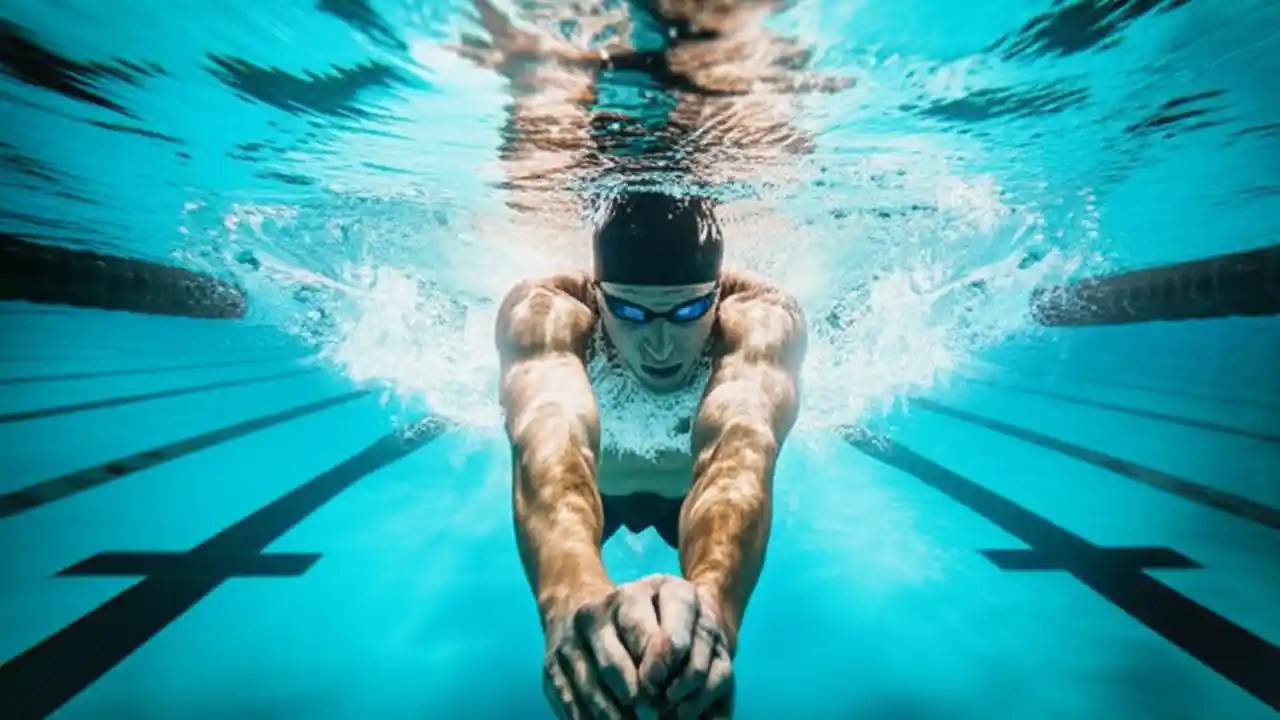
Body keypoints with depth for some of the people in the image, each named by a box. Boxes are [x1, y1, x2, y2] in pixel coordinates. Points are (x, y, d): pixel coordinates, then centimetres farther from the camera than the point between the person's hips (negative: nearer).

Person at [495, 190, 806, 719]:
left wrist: (710, 595, -79)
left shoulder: (763, 315, -40)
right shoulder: (544, 311, -40)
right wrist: (573, 593, -80)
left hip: (693, 489, 1)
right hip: (597, 486, 0)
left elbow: (739, 446, -59)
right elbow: (551, 441, -60)